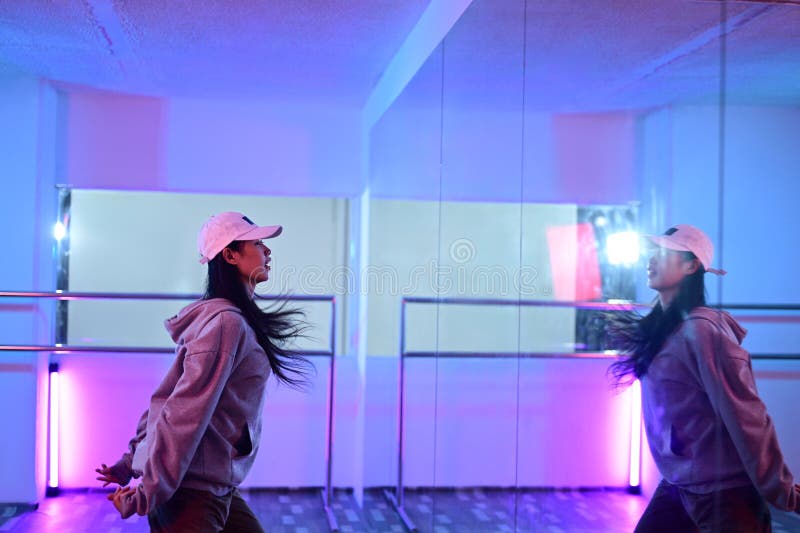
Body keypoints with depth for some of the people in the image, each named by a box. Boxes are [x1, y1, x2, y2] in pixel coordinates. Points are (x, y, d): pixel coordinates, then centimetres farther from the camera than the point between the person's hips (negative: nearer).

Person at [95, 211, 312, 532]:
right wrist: (148, 495, -21)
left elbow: (167, 395, 16)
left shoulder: (231, 320, 12)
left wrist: (132, 461, 18)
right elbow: (184, 414, -23)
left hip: (216, 490, 9)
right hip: (191, 493, -9)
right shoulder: (227, 322, -19)